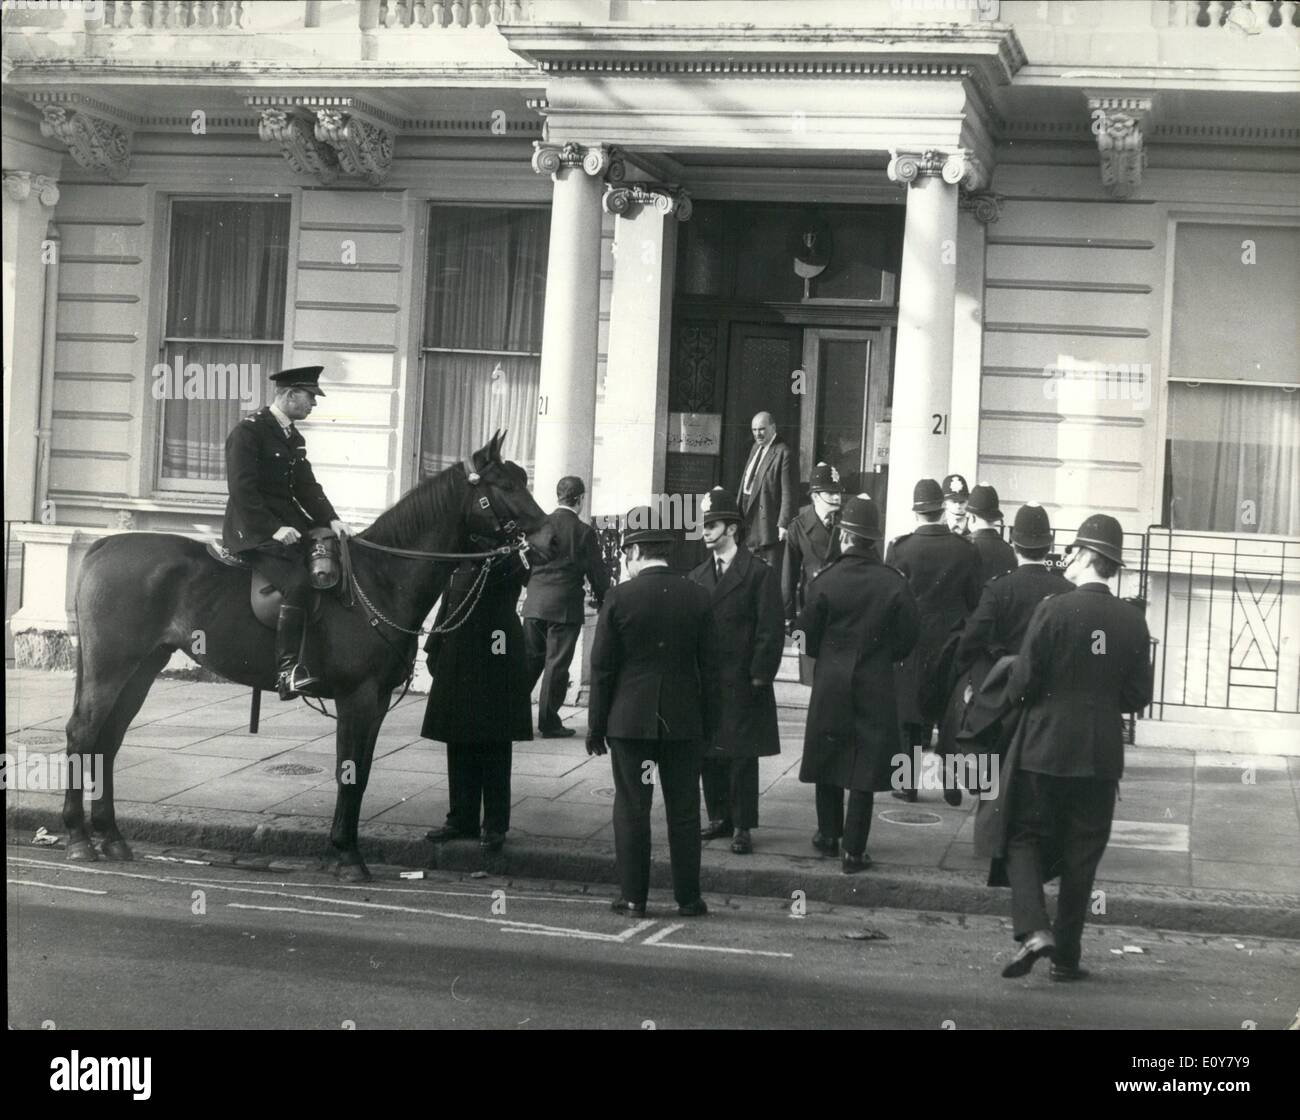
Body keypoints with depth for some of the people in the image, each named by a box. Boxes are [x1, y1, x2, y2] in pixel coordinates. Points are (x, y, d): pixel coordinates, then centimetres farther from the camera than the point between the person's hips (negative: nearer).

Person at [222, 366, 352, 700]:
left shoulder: (294, 439, 18)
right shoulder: (248, 431, -10)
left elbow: (307, 487, 16)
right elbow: (242, 490, -17)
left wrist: (331, 519, -1)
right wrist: (274, 529, -24)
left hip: (288, 526, 9)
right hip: (253, 531, -9)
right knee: (298, 583, -29)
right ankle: (288, 670, -31)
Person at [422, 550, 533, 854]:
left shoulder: (510, 559, -5)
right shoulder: (459, 563, 10)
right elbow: (447, 607, 16)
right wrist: (434, 649, 13)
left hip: (495, 664, -5)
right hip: (456, 666, 5)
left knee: (494, 747, 1)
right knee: (459, 746, 11)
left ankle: (495, 825, 9)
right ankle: (462, 820, 21)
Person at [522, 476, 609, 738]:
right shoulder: (584, 532, -9)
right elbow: (596, 572, -4)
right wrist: (604, 602, 10)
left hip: (534, 605, 4)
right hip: (565, 607, -4)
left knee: (529, 660, 13)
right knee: (556, 664, 1)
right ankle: (549, 723, 4)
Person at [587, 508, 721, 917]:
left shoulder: (619, 598, -8)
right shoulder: (697, 597, -2)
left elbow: (602, 668, -5)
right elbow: (709, 667, 1)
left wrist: (595, 726, 2)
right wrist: (708, 725, 9)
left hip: (630, 721, -2)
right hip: (684, 722, 2)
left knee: (631, 810, 6)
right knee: (684, 811, 9)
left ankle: (633, 897, 8)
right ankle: (688, 898, 12)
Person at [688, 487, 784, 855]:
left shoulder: (759, 573, -4)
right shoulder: (697, 576, 12)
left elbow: (770, 631, -7)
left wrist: (759, 676, -12)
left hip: (741, 684, -5)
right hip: (703, 683, 5)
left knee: (742, 756, 0)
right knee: (708, 754, 9)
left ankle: (743, 827, 6)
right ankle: (719, 818, 21)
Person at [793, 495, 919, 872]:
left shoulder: (825, 580, -10)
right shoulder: (894, 583, -9)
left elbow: (808, 636, -3)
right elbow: (908, 637, -4)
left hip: (830, 685, 0)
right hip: (875, 687, 0)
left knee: (829, 760, 17)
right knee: (864, 770, 4)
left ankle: (828, 835, 27)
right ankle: (854, 850, 5)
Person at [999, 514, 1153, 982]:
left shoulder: (1053, 610, -13)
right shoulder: (1132, 621, -2)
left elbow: (1022, 685, -11)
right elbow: (1138, 697, 2)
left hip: (1045, 749, -3)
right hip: (1101, 755, 3)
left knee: (1026, 839, 9)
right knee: (1081, 855, 11)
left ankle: (1034, 929, -10)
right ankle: (1066, 957, 15)